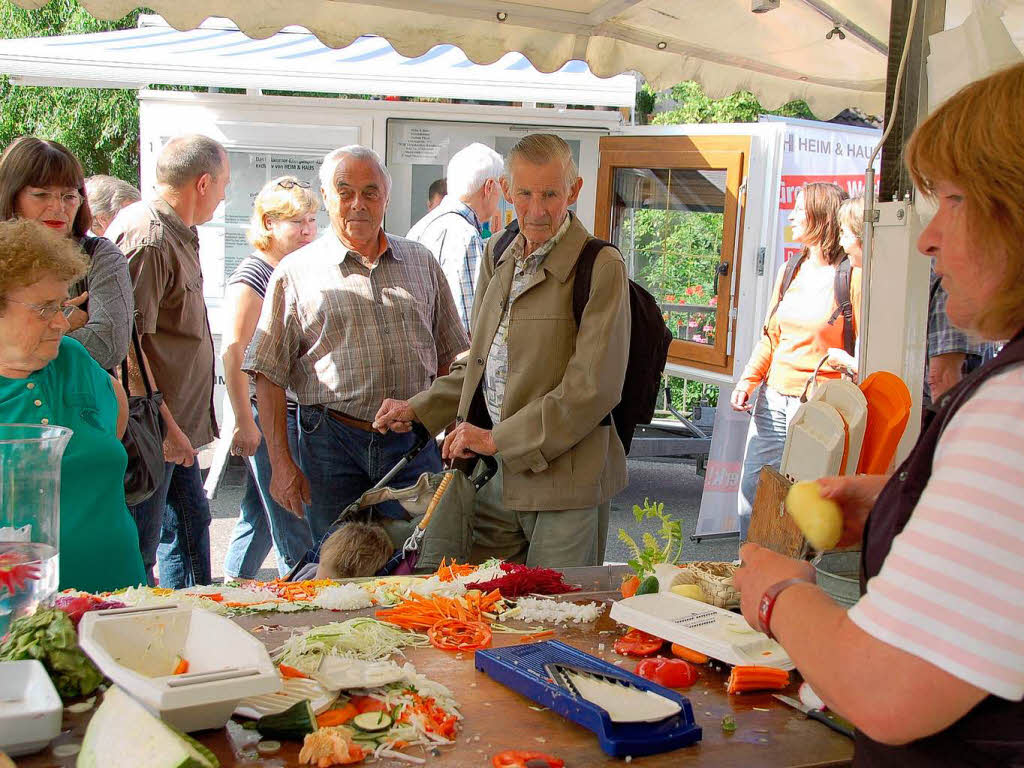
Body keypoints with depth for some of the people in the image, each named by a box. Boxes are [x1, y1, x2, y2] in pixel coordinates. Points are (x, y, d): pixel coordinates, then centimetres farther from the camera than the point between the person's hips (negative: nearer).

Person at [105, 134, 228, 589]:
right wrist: (163, 424, -23)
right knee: (137, 550, -2)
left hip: (177, 422, 11)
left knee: (190, 522, 20)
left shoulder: (177, 232, 13)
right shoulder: (148, 237, -19)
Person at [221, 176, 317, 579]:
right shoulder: (253, 274, -11)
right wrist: (244, 422, -19)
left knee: (260, 513, 16)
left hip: (299, 412, 8)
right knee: (295, 530, -5)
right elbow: (232, 351, -16)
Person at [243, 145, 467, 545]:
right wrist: (281, 462, -6)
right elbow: (269, 376, 0)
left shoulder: (421, 262, 11)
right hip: (332, 441, -2)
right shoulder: (296, 273, 2)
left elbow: (449, 357, 16)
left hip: (414, 441, 2)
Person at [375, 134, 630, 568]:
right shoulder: (498, 255, 11)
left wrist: (497, 439, -15)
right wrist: (418, 410, 9)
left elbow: (592, 390, -18)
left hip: (564, 478, -6)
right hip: (493, 476, 6)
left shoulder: (602, 267, -12)